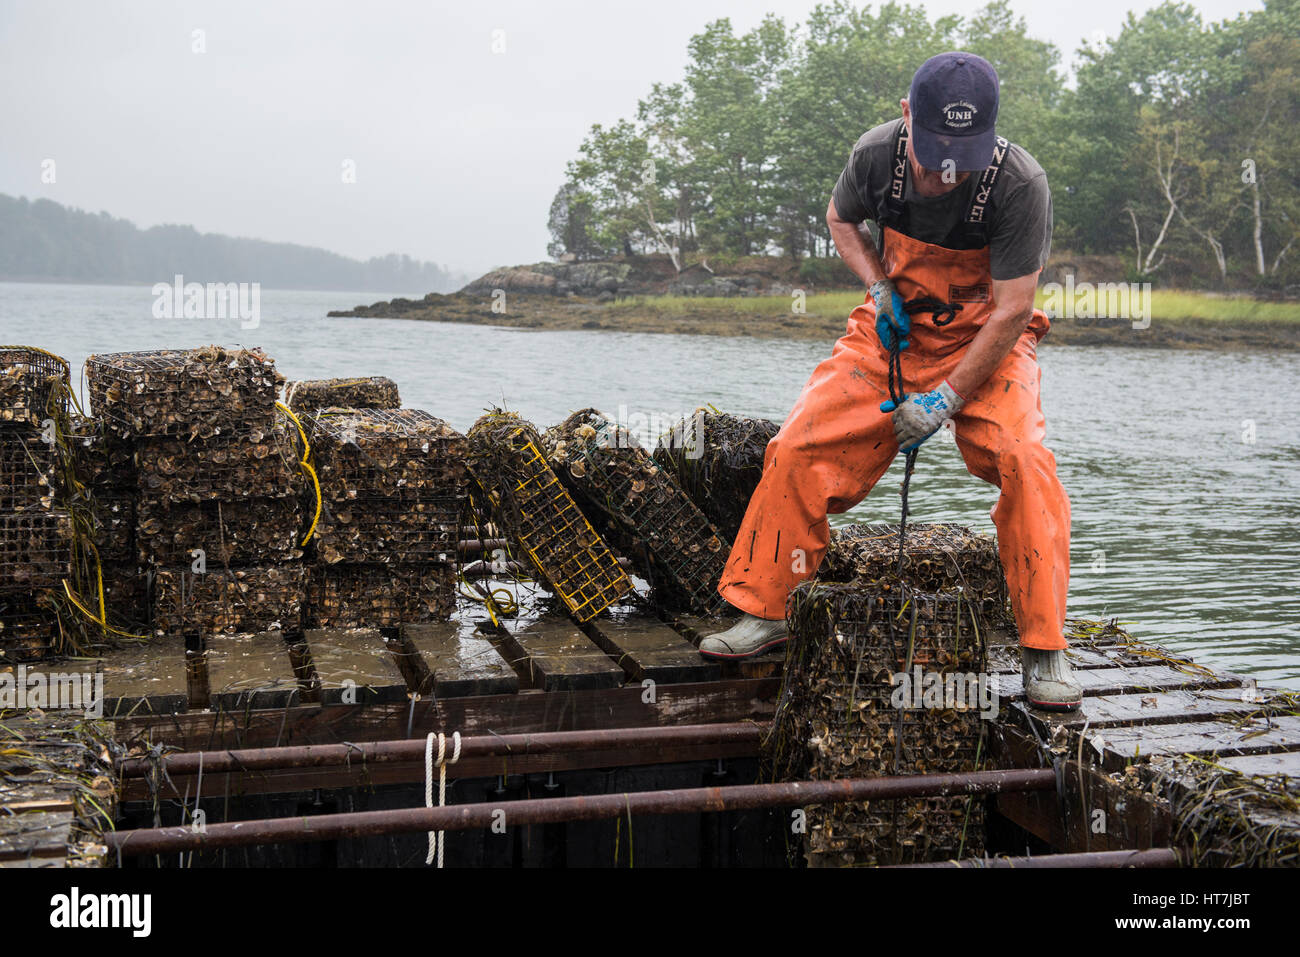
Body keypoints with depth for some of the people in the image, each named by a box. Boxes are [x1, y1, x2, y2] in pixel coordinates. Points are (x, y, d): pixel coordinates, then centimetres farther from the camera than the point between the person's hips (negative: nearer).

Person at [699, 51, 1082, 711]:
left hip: (986, 341, -3)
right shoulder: (876, 154, -16)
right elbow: (840, 219, 8)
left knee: (1022, 459, -26)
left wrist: (945, 399, -25)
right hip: (891, 332, 3)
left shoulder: (1019, 183, -26)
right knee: (801, 445, -9)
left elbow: (1011, 310, -22)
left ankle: (1044, 648, -15)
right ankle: (764, 613, 6)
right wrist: (879, 288, -8)